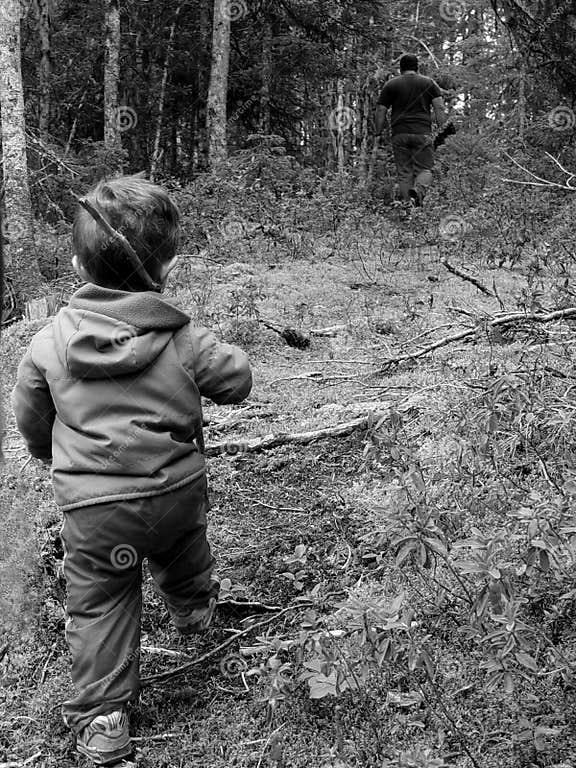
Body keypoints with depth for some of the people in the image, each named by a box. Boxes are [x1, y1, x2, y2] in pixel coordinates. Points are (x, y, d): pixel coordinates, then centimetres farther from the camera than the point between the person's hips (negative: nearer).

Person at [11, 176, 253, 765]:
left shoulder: (48, 344, -8)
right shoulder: (184, 340, -12)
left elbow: (30, 420, 5)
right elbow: (236, 381, 2)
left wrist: (55, 456, 26)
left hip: (91, 503, -1)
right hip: (177, 489, 1)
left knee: (97, 605, 13)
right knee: (182, 559, 31)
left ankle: (101, 720, 17)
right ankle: (194, 611, 59)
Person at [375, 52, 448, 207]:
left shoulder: (391, 85, 11)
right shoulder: (429, 83, 12)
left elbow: (381, 111, 6)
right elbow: (439, 108, 2)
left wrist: (379, 133, 11)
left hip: (399, 134, 1)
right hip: (422, 133, 0)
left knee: (404, 172, 4)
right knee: (424, 169, 2)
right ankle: (417, 192, -27)